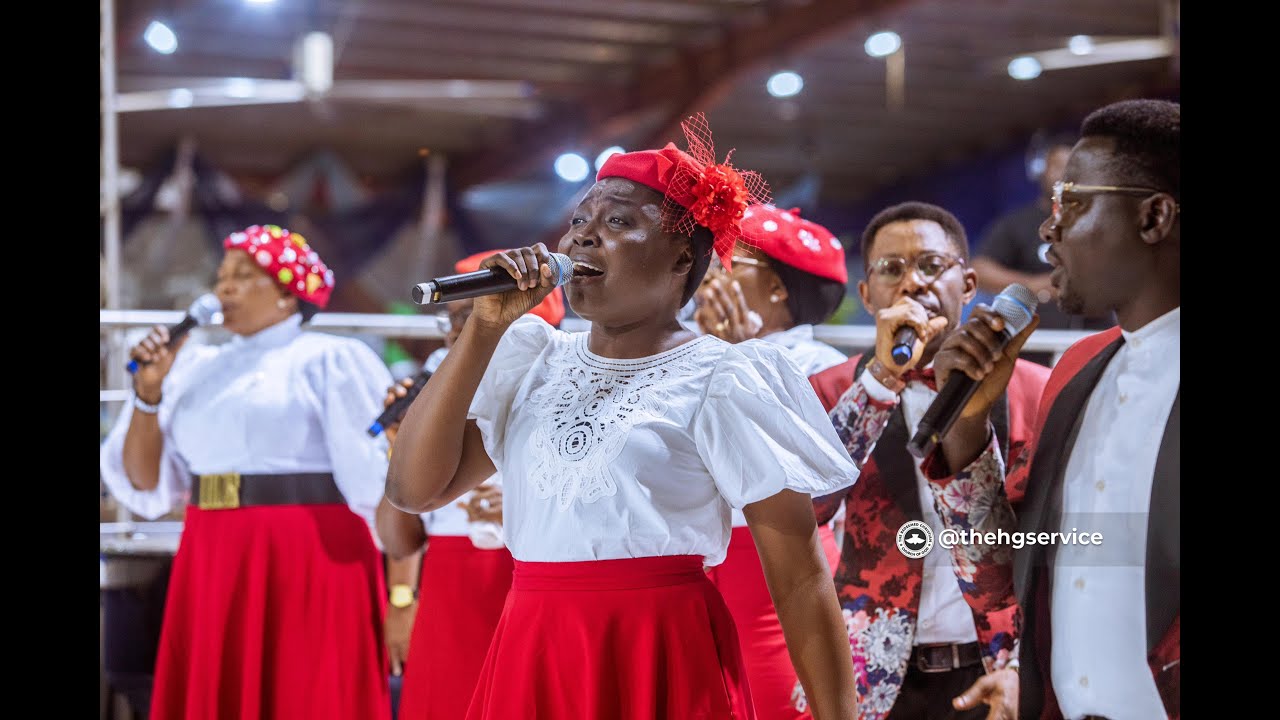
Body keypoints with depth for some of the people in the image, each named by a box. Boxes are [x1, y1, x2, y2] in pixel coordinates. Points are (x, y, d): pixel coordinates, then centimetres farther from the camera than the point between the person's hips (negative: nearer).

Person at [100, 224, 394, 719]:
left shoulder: (333, 361, -1)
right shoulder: (197, 370, 14)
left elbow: (386, 483, -6)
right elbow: (146, 483, 13)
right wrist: (148, 394, 0)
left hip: (308, 567, -5)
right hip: (211, 569, 5)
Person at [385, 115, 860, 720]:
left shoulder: (722, 380, -4)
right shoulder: (534, 362, 11)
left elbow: (801, 580, -7)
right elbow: (414, 488, 0)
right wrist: (485, 326, -3)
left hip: (666, 668, -5)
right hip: (528, 664, 5)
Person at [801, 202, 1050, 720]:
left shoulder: (1033, 390, 1)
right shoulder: (834, 391, 2)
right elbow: (803, 506, -14)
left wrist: (1027, 669, -7)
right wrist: (882, 375, -18)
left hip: (997, 674, 0)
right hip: (877, 678, 0)